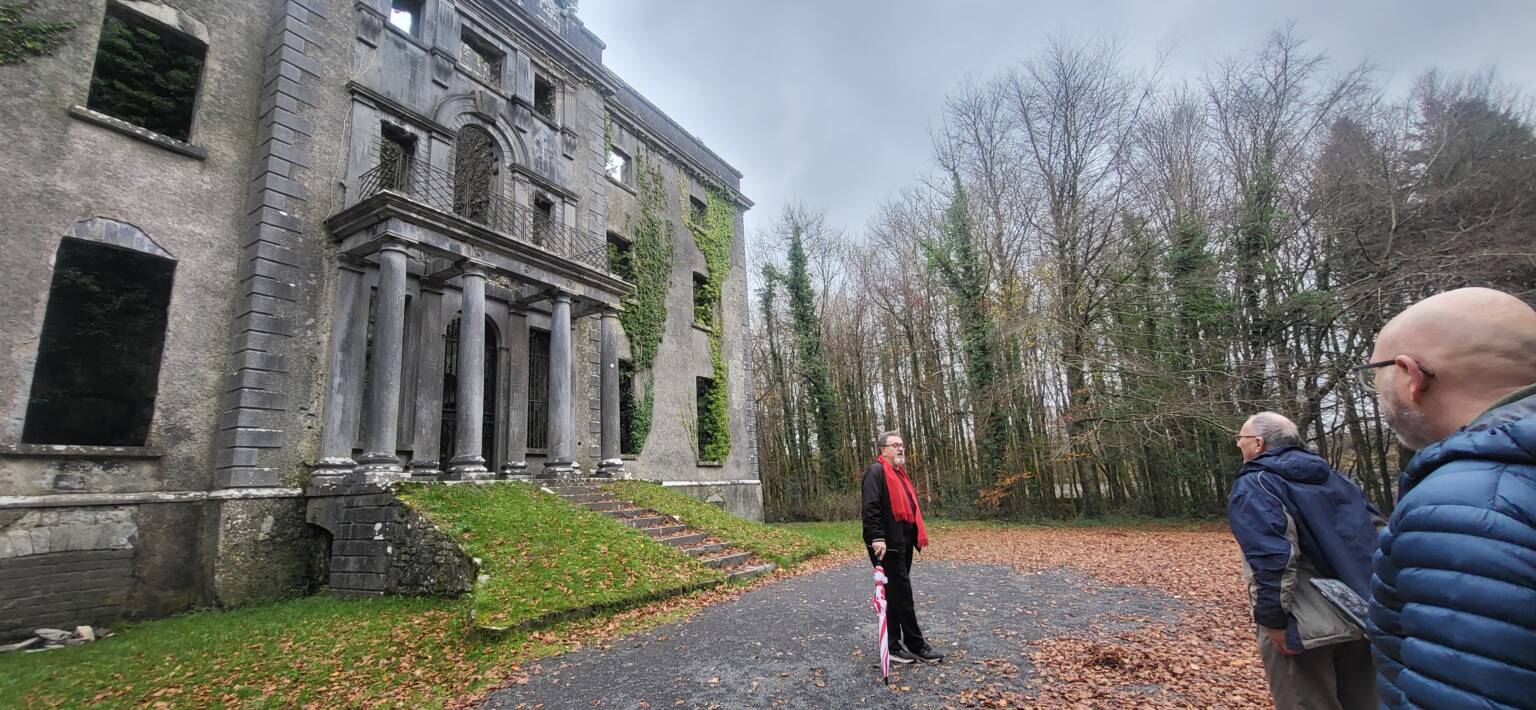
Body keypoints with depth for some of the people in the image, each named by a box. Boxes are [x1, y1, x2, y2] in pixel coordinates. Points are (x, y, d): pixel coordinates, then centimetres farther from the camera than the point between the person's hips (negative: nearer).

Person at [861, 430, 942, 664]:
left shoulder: (900, 473, 20)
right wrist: (877, 537, -27)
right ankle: (916, 645, 7)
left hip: (903, 543, 10)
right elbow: (870, 507, -20)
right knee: (901, 594, -3)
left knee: (896, 595, 13)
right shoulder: (876, 471, -10)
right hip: (888, 544, -10)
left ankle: (893, 645, 21)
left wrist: (917, 535, 22)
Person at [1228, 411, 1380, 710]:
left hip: (1305, 628, -8)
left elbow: (1272, 556, -24)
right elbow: (1376, 531, 15)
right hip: (1362, 620, 8)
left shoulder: (1253, 486, -11)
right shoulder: (1331, 476, 14)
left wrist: (1272, 620, -17)